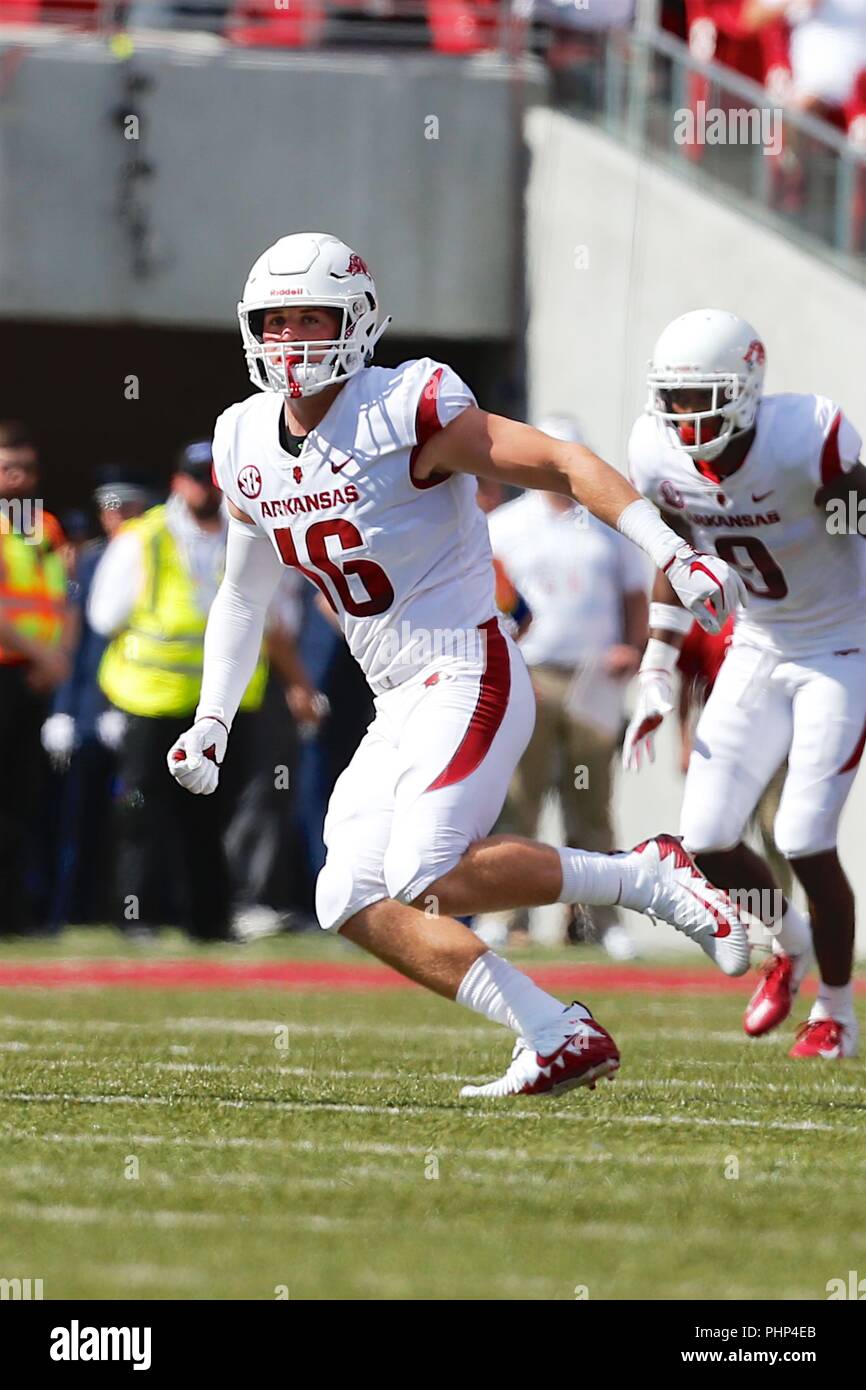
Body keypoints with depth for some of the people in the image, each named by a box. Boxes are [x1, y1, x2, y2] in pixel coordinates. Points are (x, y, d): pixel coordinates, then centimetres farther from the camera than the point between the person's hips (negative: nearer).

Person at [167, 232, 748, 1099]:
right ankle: (557, 1040, -2)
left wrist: (674, 557, -22)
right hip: (399, 705, 8)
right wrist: (212, 719, 15)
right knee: (355, 904, -4)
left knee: (429, 875, -25)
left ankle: (647, 879, -8)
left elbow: (563, 466, -14)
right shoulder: (246, 444, 9)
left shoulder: (406, 413, -13)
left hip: (468, 680, -8)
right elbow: (243, 595, 23)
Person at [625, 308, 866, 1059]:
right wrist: (656, 679, 7)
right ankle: (788, 943, 30)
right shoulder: (659, 456, -10)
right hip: (759, 649, 5)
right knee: (707, 839, -1)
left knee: (806, 841, -11)